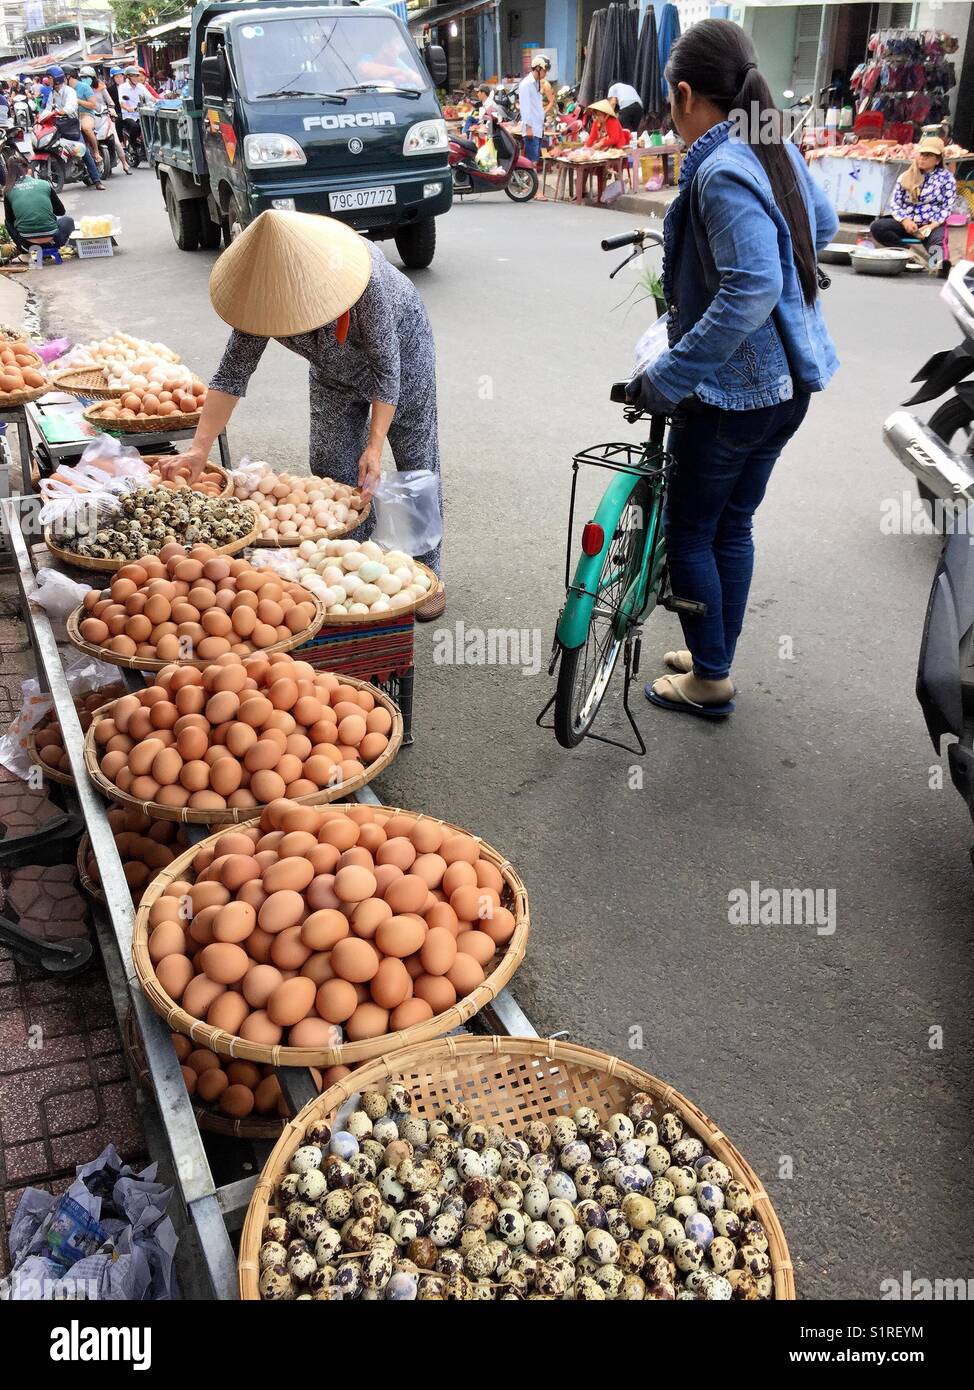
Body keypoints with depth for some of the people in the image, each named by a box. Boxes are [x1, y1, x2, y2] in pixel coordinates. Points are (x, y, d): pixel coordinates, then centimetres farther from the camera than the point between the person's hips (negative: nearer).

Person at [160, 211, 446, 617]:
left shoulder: (367, 281, -42)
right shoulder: (264, 291, -28)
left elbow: (387, 370, -33)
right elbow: (232, 374, -24)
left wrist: (374, 445, -36)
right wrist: (199, 448, -33)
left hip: (400, 348, -4)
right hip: (336, 369, 5)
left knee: (416, 463, -2)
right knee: (332, 470, 3)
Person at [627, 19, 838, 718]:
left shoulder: (722, 172, -22)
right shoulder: (779, 152, 5)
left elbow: (752, 290, -33)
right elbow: (822, 223, 25)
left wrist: (666, 378, -30)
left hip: (731, 391, -9)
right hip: (787, 382, 9)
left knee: (689, 531, 7)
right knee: (733, 525, 19)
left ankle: (710, 681, 17)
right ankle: (716, 657, 33)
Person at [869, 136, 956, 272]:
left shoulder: (946, 178, 7)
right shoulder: (906, 177, 14)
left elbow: (948, 207, 1)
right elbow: (894, 202, 8)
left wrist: (932, 226, -16)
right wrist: (905, 221, -12)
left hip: (932, 225, -3)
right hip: (906, 223, 3)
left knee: (938, 240, -39)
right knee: (877, 227, -23)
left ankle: (941, 261, -71)